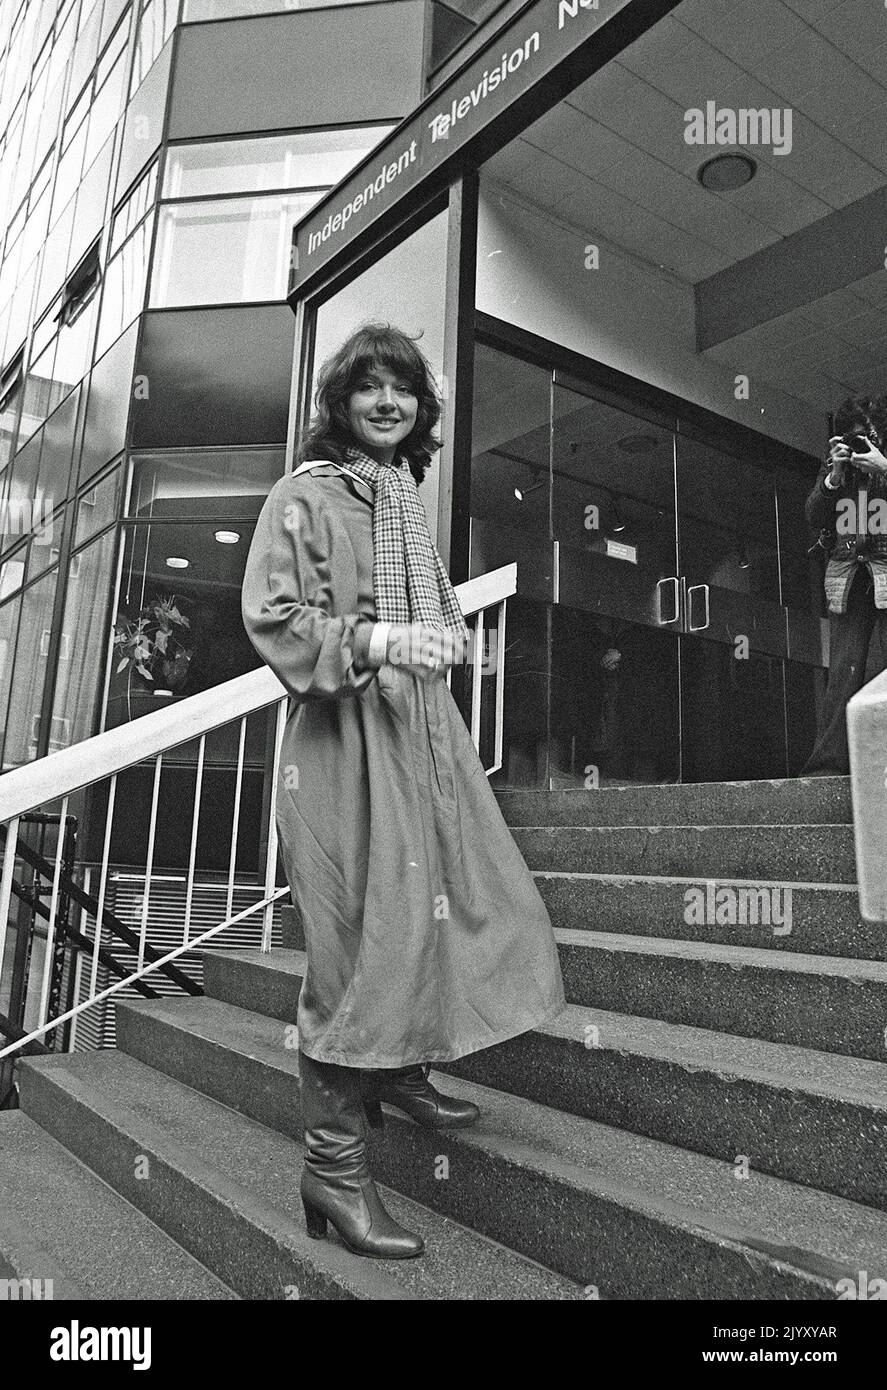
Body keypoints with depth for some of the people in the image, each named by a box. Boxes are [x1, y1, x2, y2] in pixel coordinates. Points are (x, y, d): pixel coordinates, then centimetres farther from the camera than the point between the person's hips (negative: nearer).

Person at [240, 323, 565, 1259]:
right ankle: (332, 1160, 5)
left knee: (450, 900, 13)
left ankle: (400, 1072, 35)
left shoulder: (408, 495, 18)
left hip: (422, 727, 9)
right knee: (364, 930, -9)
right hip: (345, 735, -8)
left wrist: (445, 636, 11)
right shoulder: (304, 497, -4)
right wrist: (375, 640, -23)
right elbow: (273, 619, -12)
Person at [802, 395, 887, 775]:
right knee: (843, 671, -4)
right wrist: (835, 475, -6)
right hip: (847, 576, 2)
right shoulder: (833, 465, 14)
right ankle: (829, 764, -5)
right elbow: (814, 519, 6)